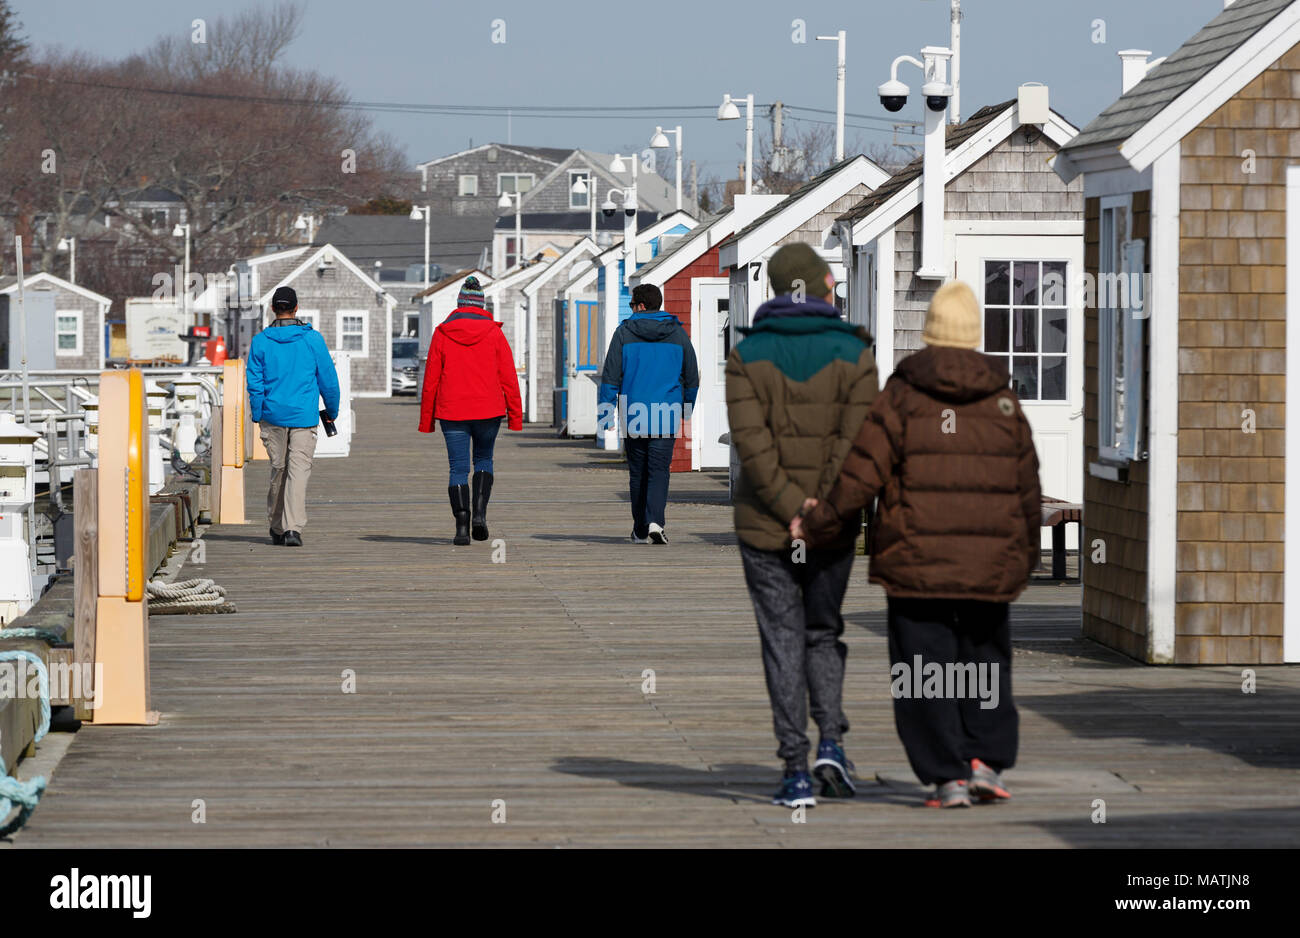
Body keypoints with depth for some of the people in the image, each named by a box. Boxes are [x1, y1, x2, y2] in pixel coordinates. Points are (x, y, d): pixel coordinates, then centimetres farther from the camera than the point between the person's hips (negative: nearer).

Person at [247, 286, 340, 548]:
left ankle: (277, 528, 22)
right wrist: (332, 411, 15)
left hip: (273, 415, 2)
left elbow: (254, 383, 1)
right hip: (304, 416, -2)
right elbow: (328, 378, 2)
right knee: (299, 470, -5)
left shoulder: (261, 341, 0)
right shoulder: (312, 339, -2)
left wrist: (257, 417, 9)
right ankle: (293, 528, -17)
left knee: (278, 469, 14)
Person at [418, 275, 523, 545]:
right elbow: (508, 378, -1)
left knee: (458, 469, 4)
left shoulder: (442, 334, 0)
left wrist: (427, 419, 8)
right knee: (484, 460, 19)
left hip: (452, 412, 0)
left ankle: (462, 526, -8)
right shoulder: (494, 333, -1)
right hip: (488, 411, 0)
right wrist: (515, 416, 4)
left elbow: (431, 380, 2)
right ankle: (479, 512, 1)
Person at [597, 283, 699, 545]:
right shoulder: (678, 334, 5)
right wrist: (687, 410, 24)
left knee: (637, 472, 10)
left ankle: (640, 530, 15)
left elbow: (610, 375, -4)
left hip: (633, 413, 0)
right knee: (659, 470, -2)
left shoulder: (624, 333, -1)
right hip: (666, 415, 0)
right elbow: (692, 376, 11)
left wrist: (606, 410, 0)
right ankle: (655, 521, -22)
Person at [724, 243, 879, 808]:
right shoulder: (852, 353, -3)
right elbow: (857, 441, -12)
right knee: (823, 634, 17)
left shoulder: (748, 354, -2)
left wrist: (791, 508, -14)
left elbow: (751, 438, -13)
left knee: (783, 641, 4)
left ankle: (795, 771, 0)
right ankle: (831, 742, -1)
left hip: (765, 527, 0)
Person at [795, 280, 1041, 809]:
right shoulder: (1003, 401, 4)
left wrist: (816, 525, 2)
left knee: (925, 673, 3)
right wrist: (1026, 557, 20)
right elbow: (1026, 487, 8)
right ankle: (985, 758, 3)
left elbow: (861, 475, -10)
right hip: (989, 561, 3)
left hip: (917, 561, -2)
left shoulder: (901, 396, -5)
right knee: (985, 663, 17)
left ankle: (948, 777, -1)